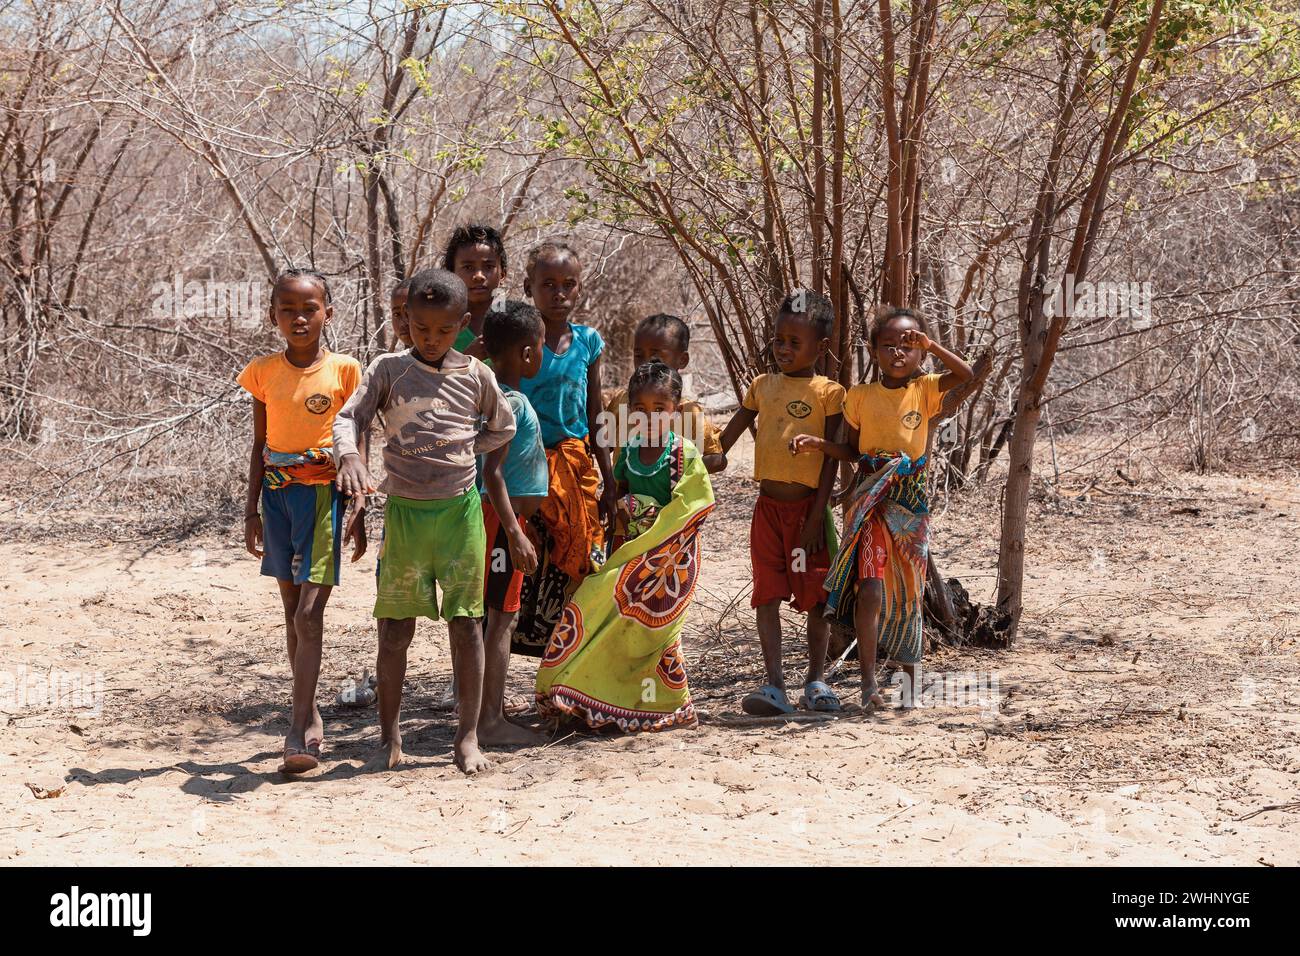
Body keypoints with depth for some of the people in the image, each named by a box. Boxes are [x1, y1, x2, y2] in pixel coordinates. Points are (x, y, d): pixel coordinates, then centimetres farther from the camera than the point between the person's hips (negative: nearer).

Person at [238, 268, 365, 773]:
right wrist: (251, 509, 9)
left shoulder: (343, 370, -2)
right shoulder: (263, 372, 6)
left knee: (309, 614, -11)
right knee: (293, 611, 10)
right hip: (278, 494, 4)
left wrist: (359, 510, -2)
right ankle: (310, 717, 20)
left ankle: (299, 727, -11)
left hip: (323, 494, -4)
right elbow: (260, 444, 12)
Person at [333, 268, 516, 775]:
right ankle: (389, 734, 17)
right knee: (396, 627, 4)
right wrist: (350, 457, -29)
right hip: (404, 509, -1)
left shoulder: (475, 375, 3)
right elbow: (348, 417, -9)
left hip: (460, 509, 1)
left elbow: (503, 427, 17)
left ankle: (468, 735, 9)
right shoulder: (388, 370, 0)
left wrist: (464, 451, 3)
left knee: (465, 621, 2)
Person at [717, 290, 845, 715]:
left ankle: (816, 680, 18)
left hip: (807, 507, -3)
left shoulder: (828, 392, -3)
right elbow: (729, 435, 17)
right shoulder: (763, 386, 10)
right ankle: (774, 685, -2)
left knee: (815, 598, 5)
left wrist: (817, 515, -12)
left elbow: (832, 457, -6)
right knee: (767, 596, -2)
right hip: (768, 506, 4)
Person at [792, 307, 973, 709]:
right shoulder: (860, 396, 5)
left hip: (911, 502, 1)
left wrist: (930, 345, -20)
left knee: (907, 591, 9)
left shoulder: (925, 390, 2)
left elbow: (966, 375, -14)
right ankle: (869, 680, -11)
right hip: (870, 502, -1)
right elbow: (852, 451, 11)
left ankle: (910, 669, 26)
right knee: (870, 587, -15)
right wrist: (818, 443, -5)